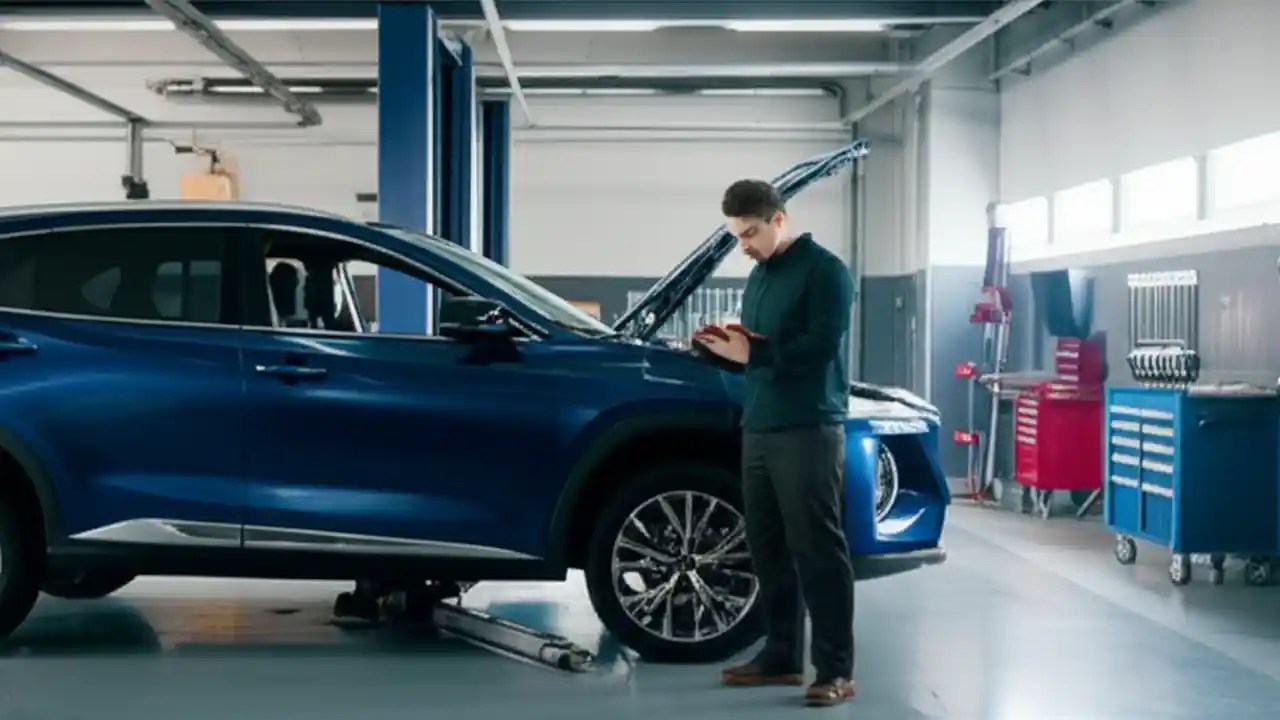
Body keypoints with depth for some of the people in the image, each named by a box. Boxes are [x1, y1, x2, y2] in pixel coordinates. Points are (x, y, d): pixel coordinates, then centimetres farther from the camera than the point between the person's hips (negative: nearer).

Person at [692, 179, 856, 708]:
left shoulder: (824, 271, -5)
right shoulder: (759, 275, 21)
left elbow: (820, 346, -14)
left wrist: (750, 353, -18)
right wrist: (727, 344, 4)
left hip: (808, 430, -8)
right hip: (758, 429, 8)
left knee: (817, 549, -8)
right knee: (767, 548, 7)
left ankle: (836, 670, -5)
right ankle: (781, 656, 15)